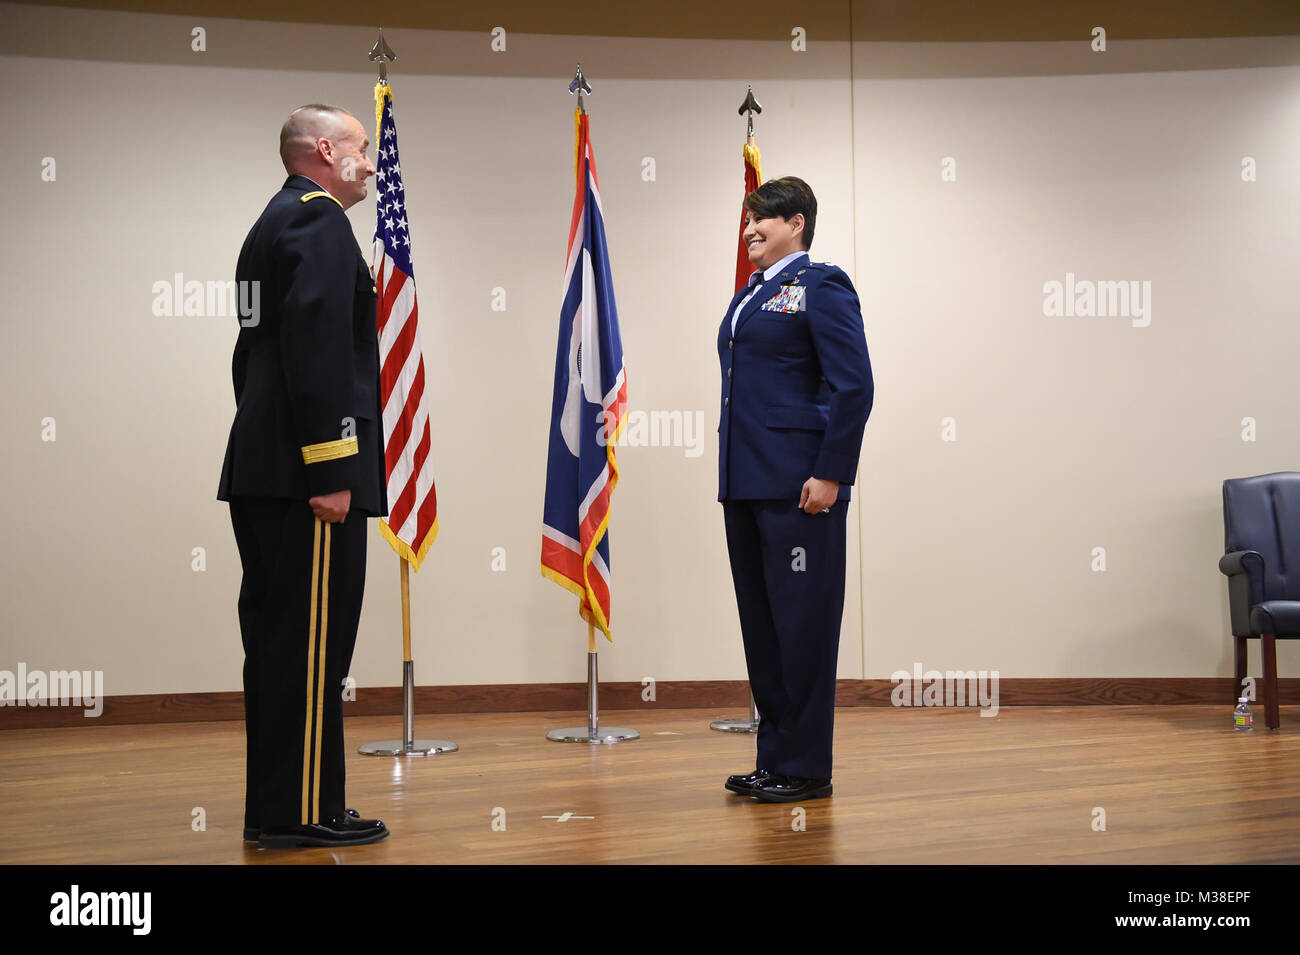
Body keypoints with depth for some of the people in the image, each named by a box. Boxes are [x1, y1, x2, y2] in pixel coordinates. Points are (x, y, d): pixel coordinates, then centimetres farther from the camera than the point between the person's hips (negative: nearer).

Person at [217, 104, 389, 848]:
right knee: (312, 641, -7)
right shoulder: (319, 220, -8)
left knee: (278, 638, 12)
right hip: (303, 474, -10)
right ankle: (301, 811, -3)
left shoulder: (272, 224, 22)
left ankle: (273, 807, 19)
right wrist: (330, 470, -22)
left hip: (262, 473, 10)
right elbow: (316, 348, -20)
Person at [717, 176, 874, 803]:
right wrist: (732, 476, 18)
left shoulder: (821, 286, -5)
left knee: (802, 622, -3)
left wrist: (830, 474, -17)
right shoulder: (747, 297, 20)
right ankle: (774, 759, 21)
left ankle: (805, 768, 6)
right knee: (760, 625, 12)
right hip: (745, 485, 9)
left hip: (798, 486, -9)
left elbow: (853, 385, -12)